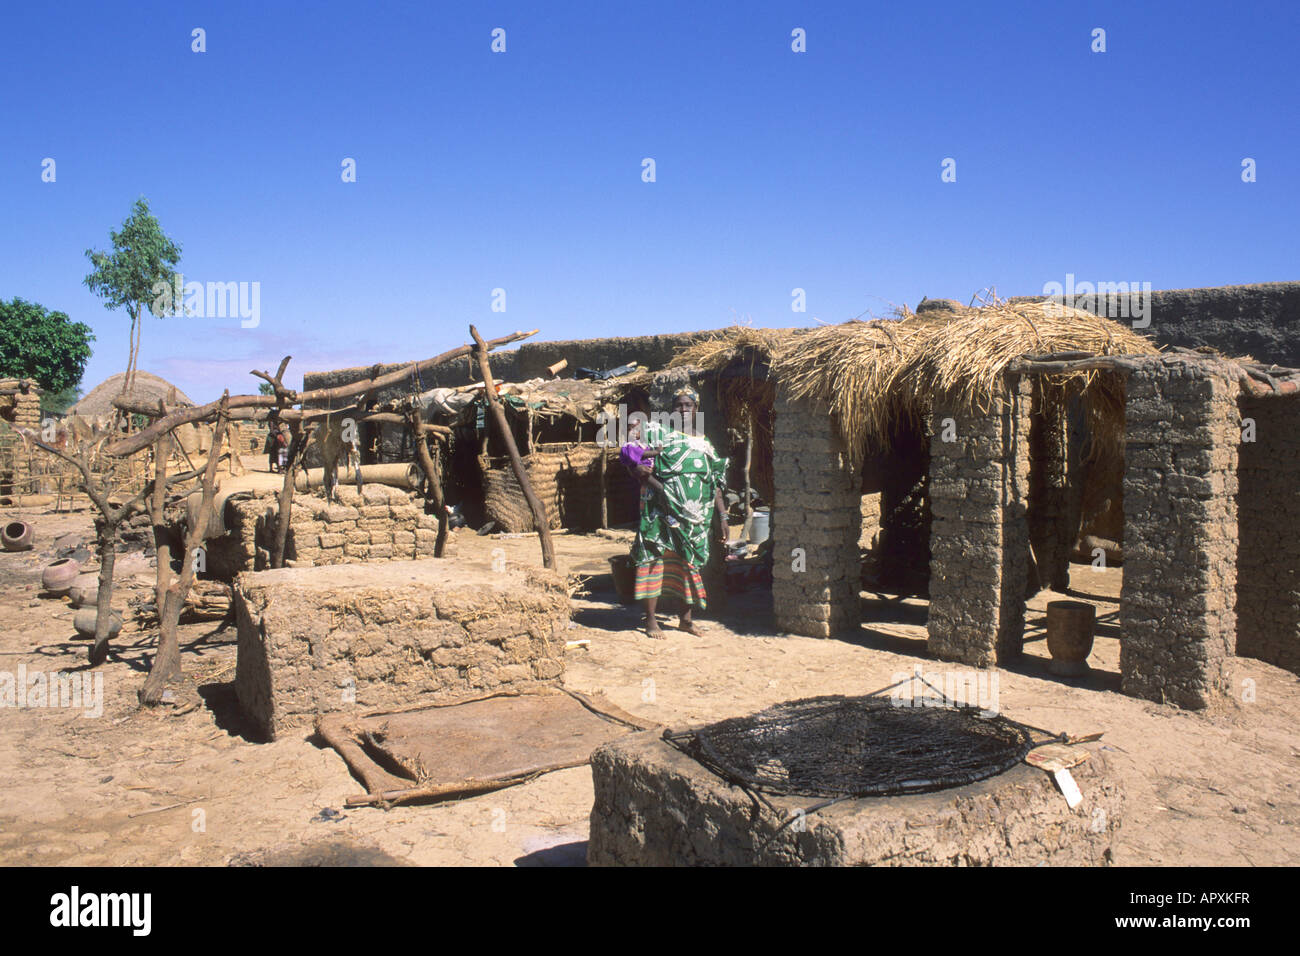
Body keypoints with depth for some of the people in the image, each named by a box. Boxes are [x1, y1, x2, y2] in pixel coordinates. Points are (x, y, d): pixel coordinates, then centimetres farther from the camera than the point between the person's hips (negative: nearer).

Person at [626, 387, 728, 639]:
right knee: (656, 557, -7)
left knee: (690, 562, 8)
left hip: (695, 515, 4)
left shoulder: (704, 444, 15)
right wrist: (658, 486, -19)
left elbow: (716, 485, 14)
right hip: (662, 511, -4)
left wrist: (722, 517, 8)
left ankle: (686, 618, 19)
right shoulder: (657, 432, 2)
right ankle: (651, 620, 1)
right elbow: (636, 466, -5)